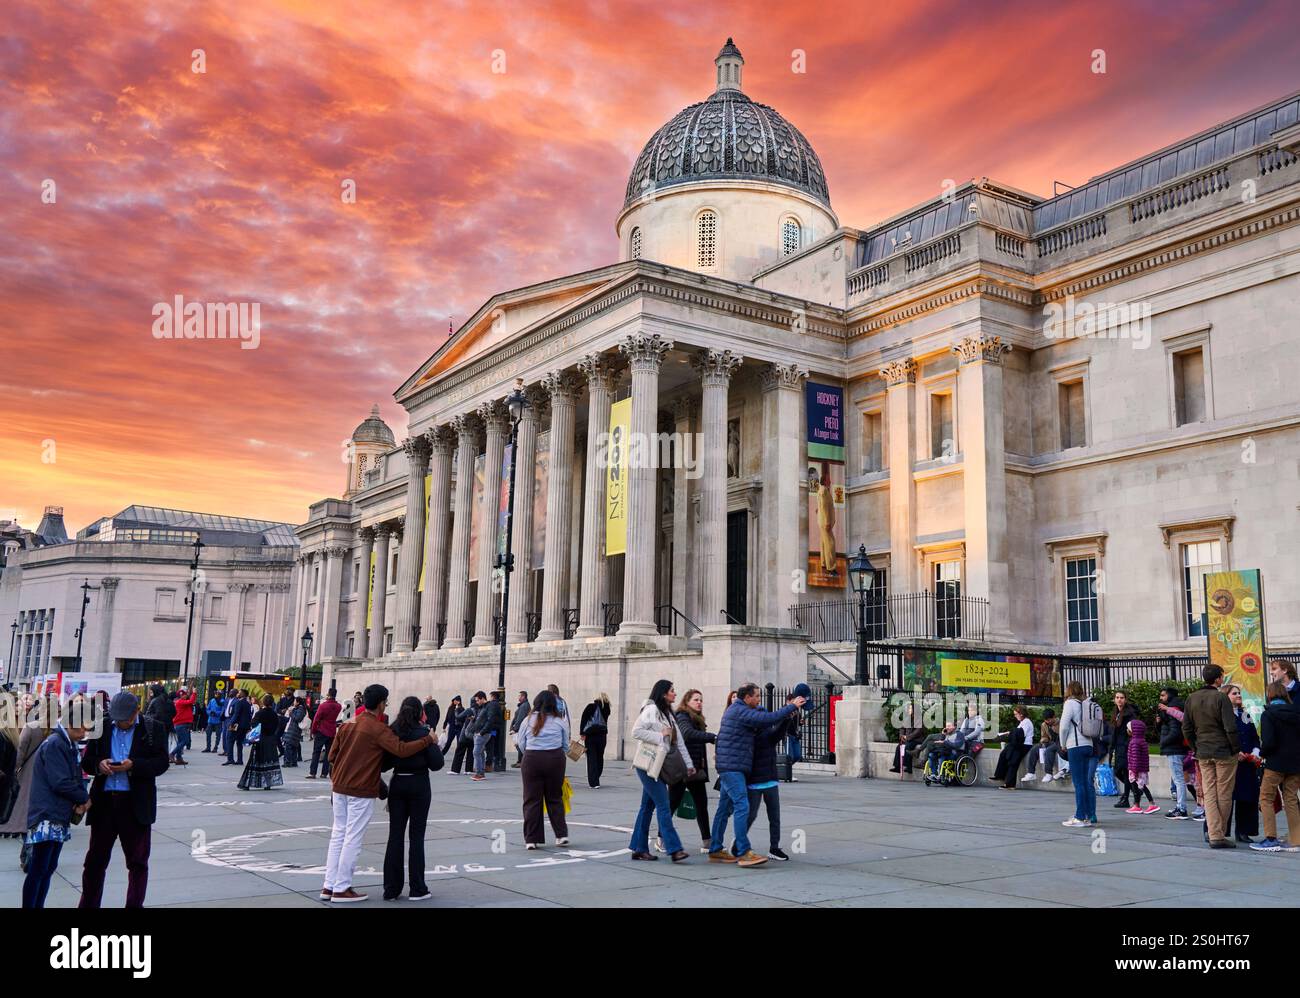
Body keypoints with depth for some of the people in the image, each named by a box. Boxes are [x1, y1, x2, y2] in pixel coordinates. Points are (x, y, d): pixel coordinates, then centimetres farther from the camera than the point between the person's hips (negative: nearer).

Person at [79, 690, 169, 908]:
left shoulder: (154, 729, -1)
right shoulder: (101, 727, 6)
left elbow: (161, 763, -6)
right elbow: (86, 761, 10)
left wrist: (133, 765, -19)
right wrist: (99, 764, -12)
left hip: (137, 804, -2)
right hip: (104, 801, 2)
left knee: (138, 861, 6)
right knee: (95, 859, 10)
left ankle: (135, 904, 16)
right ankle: (88, 904, 22)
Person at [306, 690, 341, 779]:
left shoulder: (323, 705, -12)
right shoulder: (338, 706, 1)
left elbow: (316, 719, -10)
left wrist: (313, 731, 1)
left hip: (321, 732, -4)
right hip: (332, 732, 4)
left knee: (316, 752, 1)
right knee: (328, 753, 9)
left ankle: (312, 773, -5)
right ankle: (324, 773, 7)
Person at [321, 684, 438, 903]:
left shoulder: (346, 724, 8)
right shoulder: (378, 729, -14)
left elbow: (332, 756, 12)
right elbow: (401, 750, -24)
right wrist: (428, 740, -14)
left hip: (340, 788, 7)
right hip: (362, 792, -7)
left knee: (337, 836, 14)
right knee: (352, 840, 0)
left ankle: (329, 886, 18)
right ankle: (341, 889, 5)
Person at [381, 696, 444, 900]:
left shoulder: (391, 732, 1)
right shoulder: (423, 733, -11)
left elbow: (384, 764, 3)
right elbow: (436, 764, -9)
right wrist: (434, 743, 4)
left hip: (397, 784, 4)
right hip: (419, 786, -4)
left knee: (395, 835, 8)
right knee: (416, 836, 3)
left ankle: (391, 889, 11)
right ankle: (417, 889, 7)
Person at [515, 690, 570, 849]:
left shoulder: (529, 720, 5)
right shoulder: (559, 722, 3)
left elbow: (521, 744, 6)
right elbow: (565, 746, 6)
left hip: (532, 759, 0)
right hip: (555, 759, 0)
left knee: (532, 799, 5)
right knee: (555, 797, 14)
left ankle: (531, 839, 5)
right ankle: (561, 834, 14)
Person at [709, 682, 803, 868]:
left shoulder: (735, 710, 19)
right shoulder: (740, 711, -14)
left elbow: (760, 726, 20)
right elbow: (769, 718, -20)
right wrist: (792, 707, -9)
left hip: (729, 768, 11)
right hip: (732, 767, -11)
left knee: (725, 809, 12)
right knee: (742, 807, -14)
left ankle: (715, 850, 15)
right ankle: (743, 853, -17)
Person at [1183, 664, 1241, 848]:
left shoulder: (1191, 699, 6)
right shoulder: (1221, 698, -12)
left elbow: (1187, 729, 9)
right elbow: (1230, 728, -15)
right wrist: (1236, 749, -4)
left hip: (1203, 754, 5)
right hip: (1224, 752, -5)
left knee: (1208, 794, 6)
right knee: (1224, 795, 5)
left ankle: (1214, 834, 0)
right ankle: (1220, 834, 10)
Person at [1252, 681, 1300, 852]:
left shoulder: (1268, 714, -12)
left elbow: (1268, 742, -18)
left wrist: (1262, 753, 0)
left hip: (1276, 763, -5)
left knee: (1266, 799, 5)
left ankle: (1270, 839, 1)